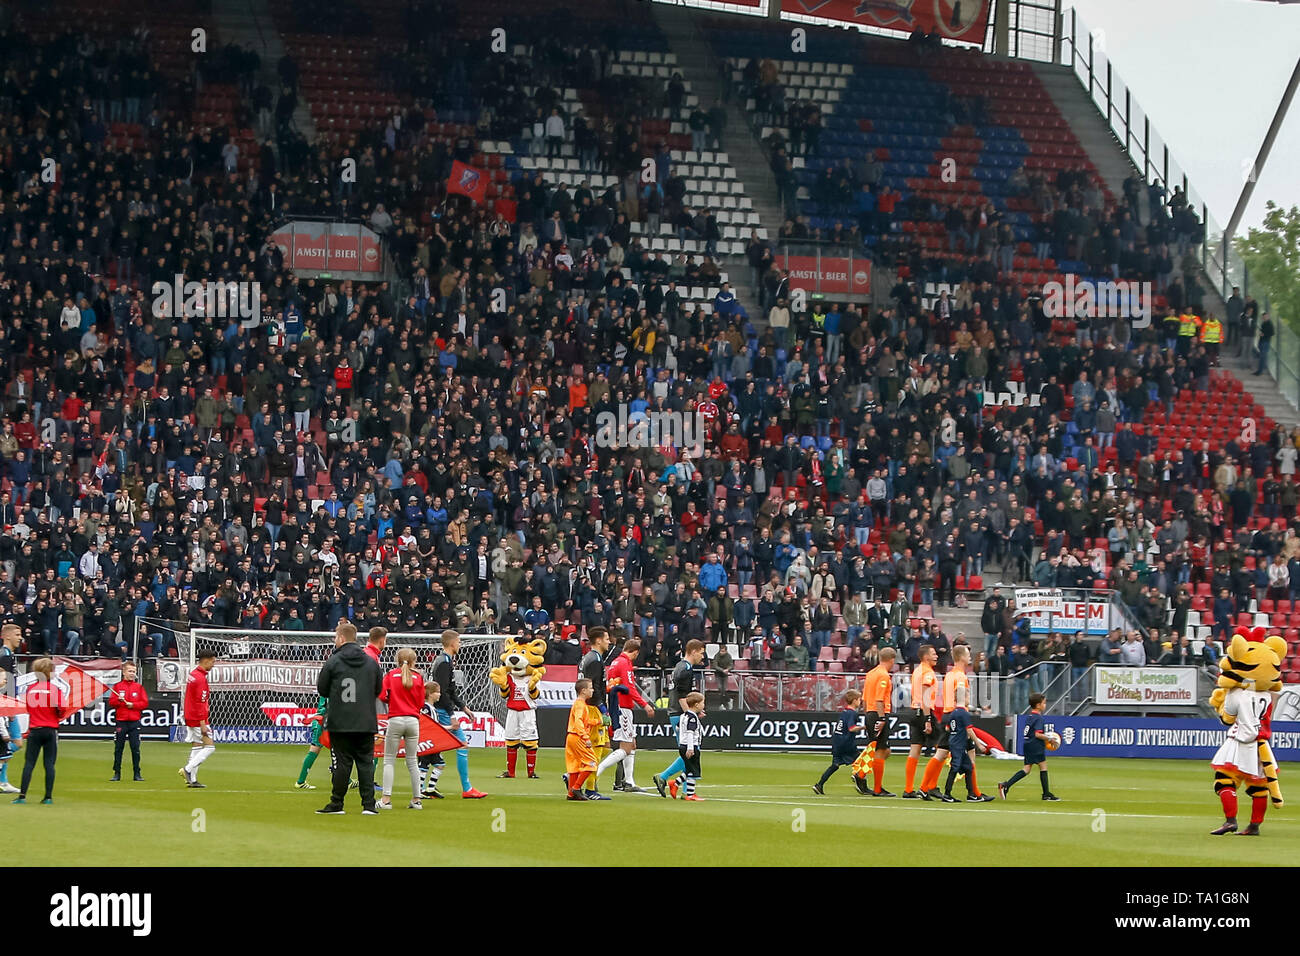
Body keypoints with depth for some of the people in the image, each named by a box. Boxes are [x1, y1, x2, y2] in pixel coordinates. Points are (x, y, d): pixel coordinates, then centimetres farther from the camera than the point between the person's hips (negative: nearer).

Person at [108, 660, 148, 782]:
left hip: (134, 722, 0)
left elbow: (145, 703, 3)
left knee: (135, 749, -1)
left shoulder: (139, 687, 9)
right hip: (120, 722, 0)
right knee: (118, 748, 2)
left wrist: (133, 705, -10)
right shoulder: (117, 686, 7)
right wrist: (119, 700, -18)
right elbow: (111, 703, 1)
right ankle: (117, 773, 8)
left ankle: (137, 774, 4)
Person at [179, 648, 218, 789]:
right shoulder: (201, 678, -17)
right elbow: (200, 702, -21)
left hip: (190, 718, 10)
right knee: (210, 746, -6)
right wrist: (203, 723, -21)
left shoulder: (192, 675, 14)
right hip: (198, 719, -10)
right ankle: (188, 769, -12)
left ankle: (192, 779, 11)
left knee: (197, 746, 12)